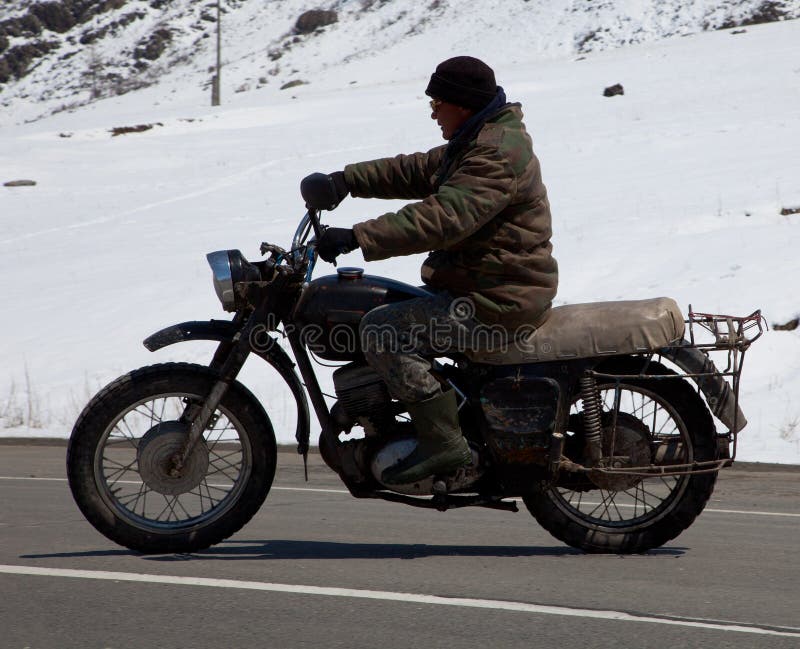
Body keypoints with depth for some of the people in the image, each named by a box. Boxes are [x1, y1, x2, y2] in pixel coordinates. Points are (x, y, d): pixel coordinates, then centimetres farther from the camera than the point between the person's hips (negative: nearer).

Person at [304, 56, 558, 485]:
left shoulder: (497, 154, -20)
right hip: (483, 286, 11)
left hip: (496, 301, -11)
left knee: (382, 331, -21)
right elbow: (416, 171, 20)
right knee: (383, 311, 22)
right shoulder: (476, 143, 16)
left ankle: (444, 442, -22)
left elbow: (443, 218, -32)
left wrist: (358, 238, -35)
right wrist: (349, 180, 6)